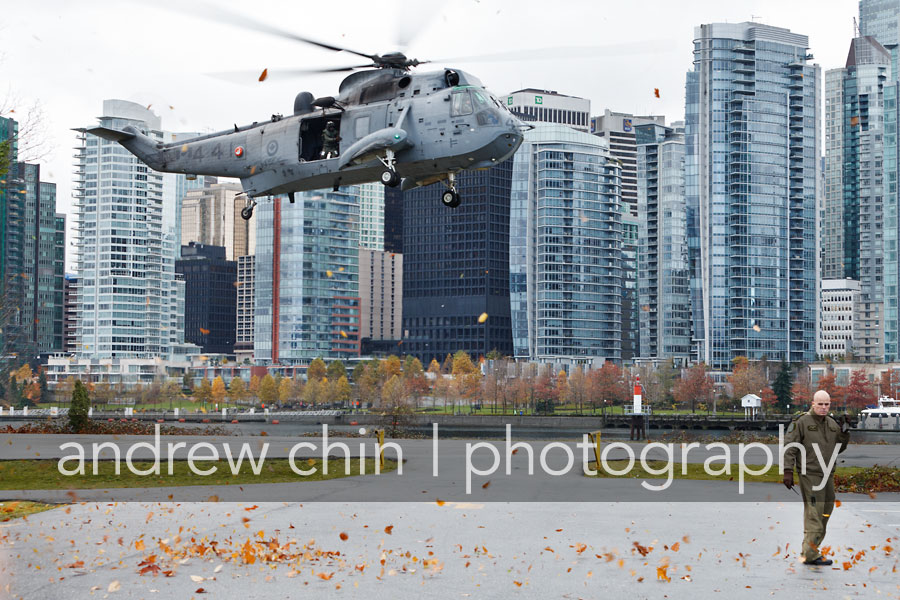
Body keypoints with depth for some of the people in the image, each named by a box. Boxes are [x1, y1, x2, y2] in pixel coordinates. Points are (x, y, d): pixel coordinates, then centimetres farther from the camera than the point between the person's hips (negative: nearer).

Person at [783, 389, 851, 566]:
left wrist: (844, 431, 3)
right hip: (809, 474, -7)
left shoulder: (832, 424, 13)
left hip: (827, 475, 7)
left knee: (826, 510, 11)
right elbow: (790, 447, -9)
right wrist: (788, 471, -15)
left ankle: (810, 548, 23)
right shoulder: (801, 422, -6)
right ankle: (811, 555, -13)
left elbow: (839, 449, 18)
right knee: (814, 513, -13)